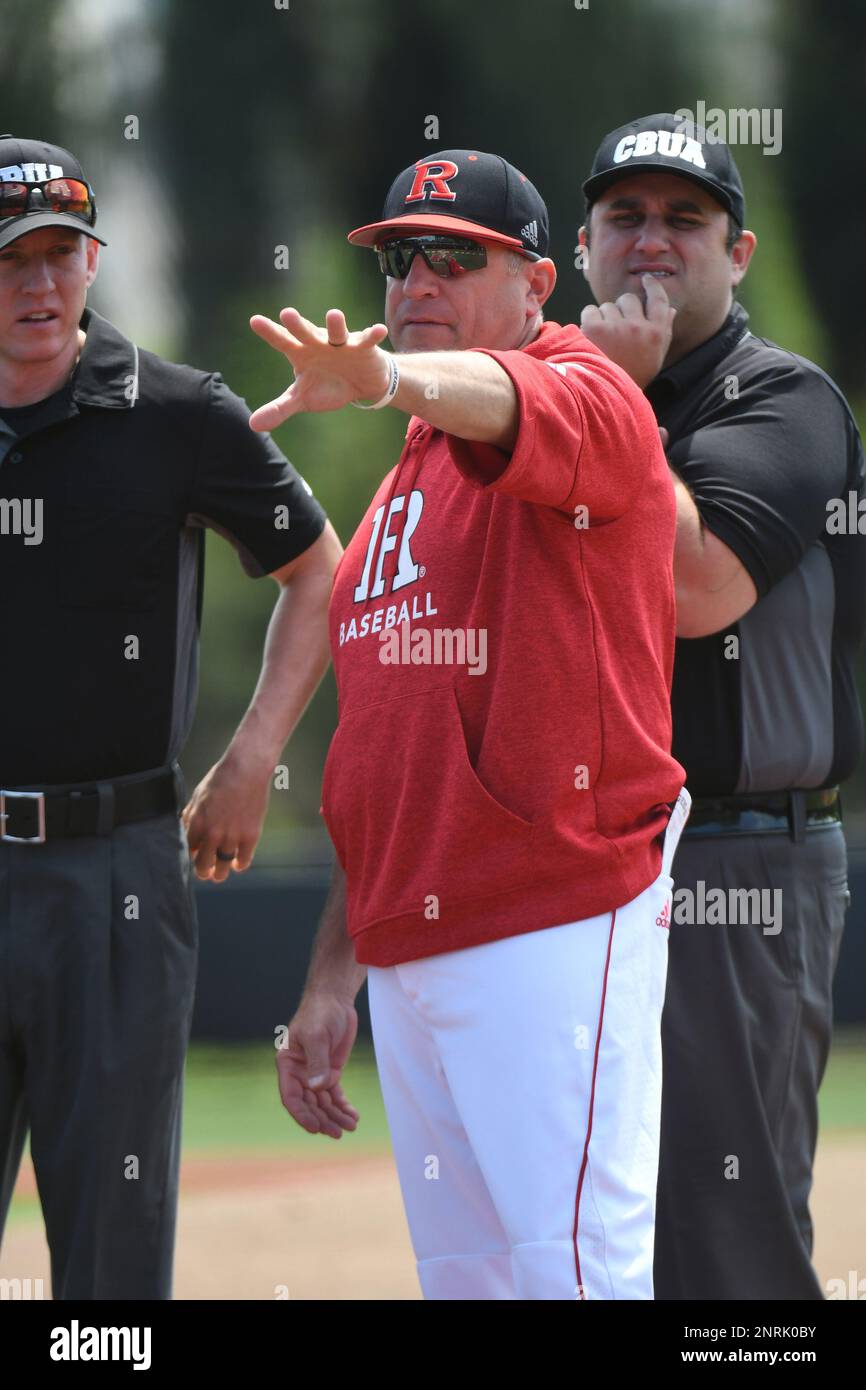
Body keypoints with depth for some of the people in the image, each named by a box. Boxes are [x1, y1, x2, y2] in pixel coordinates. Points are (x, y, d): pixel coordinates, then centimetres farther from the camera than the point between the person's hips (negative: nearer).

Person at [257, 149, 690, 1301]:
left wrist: (392, 379, -52)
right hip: (407, 949, 8)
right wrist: (333, 978, 20)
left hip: (555, 934, -8)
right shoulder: (407, 480, 22)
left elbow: (504, 400, -31)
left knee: (576, 1266, -14)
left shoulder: (590, 402, -3)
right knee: (462, 1277, 10)